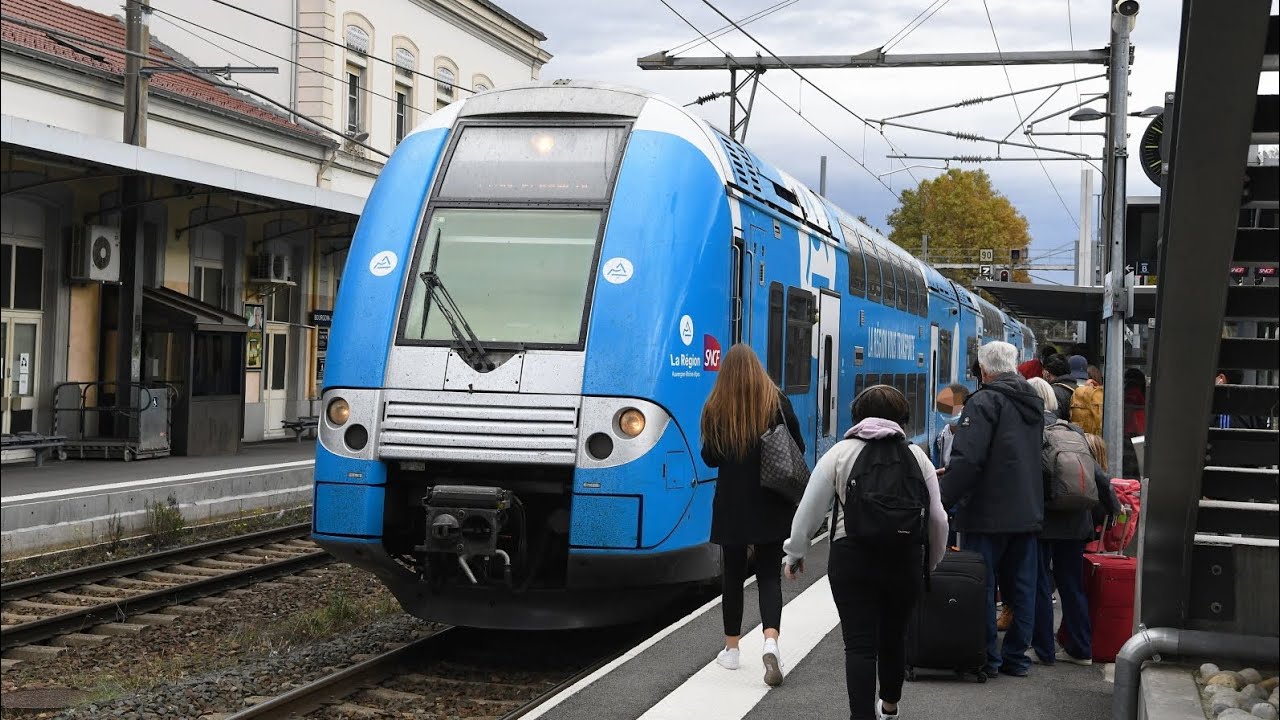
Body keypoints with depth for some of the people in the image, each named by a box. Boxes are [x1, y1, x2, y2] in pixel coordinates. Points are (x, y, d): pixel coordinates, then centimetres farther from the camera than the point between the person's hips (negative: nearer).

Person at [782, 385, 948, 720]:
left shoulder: (841, 452, 2)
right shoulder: (916, 455, 8)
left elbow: (809, 509, 0)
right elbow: (938, 519, 8)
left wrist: (795, 552, 11)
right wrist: (930, 564, 22)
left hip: (853, 557, -3)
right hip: (905, 558, 3)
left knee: (860, 645, -2)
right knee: (894, 636, 21)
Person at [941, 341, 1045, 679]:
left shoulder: (984, 403, -13)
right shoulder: (1034, 403, 13)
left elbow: (967, 460, -22)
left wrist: (943, 500, -16)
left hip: (987, 514, -8)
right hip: (1027, 513, 8)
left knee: (980, 587, 2)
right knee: (1021, 588, 13)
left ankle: (987, 659, 5)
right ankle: (1015, 658, 18)